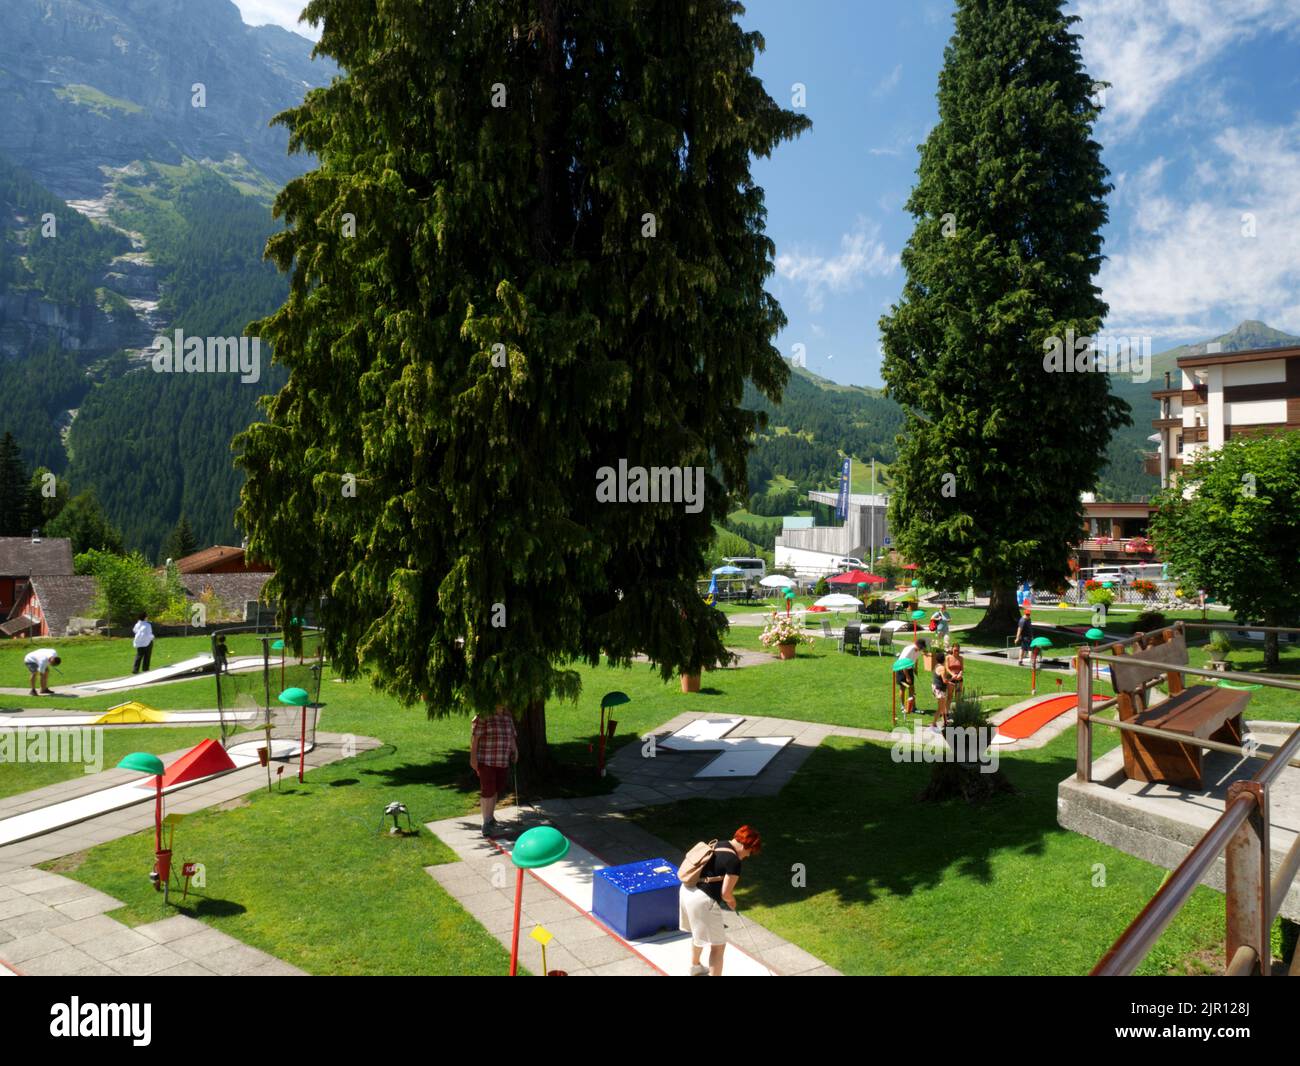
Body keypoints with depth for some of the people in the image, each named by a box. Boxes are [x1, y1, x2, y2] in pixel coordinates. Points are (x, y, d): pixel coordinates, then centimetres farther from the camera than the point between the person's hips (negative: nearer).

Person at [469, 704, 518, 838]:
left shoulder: (507, 716, 9)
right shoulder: (483, 716, -12)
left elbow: (511, 735, 19)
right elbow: (475, 737, -14)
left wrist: (515, 750, 15)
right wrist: (473, 757, -17)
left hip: (502, 761, 6)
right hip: (485, 760, -6)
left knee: (496, 790, 15)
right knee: (488, 791, -3)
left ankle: (490, 817, 32)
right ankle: (487, 824, 4)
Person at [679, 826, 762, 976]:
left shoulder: (717, 846, 12)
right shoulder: (734, 861, -16)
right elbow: (726, 893, -16)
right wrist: (732, 902, 6)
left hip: (688, 890, 10)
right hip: (703, 901, -10)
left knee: (699, 933, 33)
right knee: (718, 945, 2)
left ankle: (695, 967, 53)